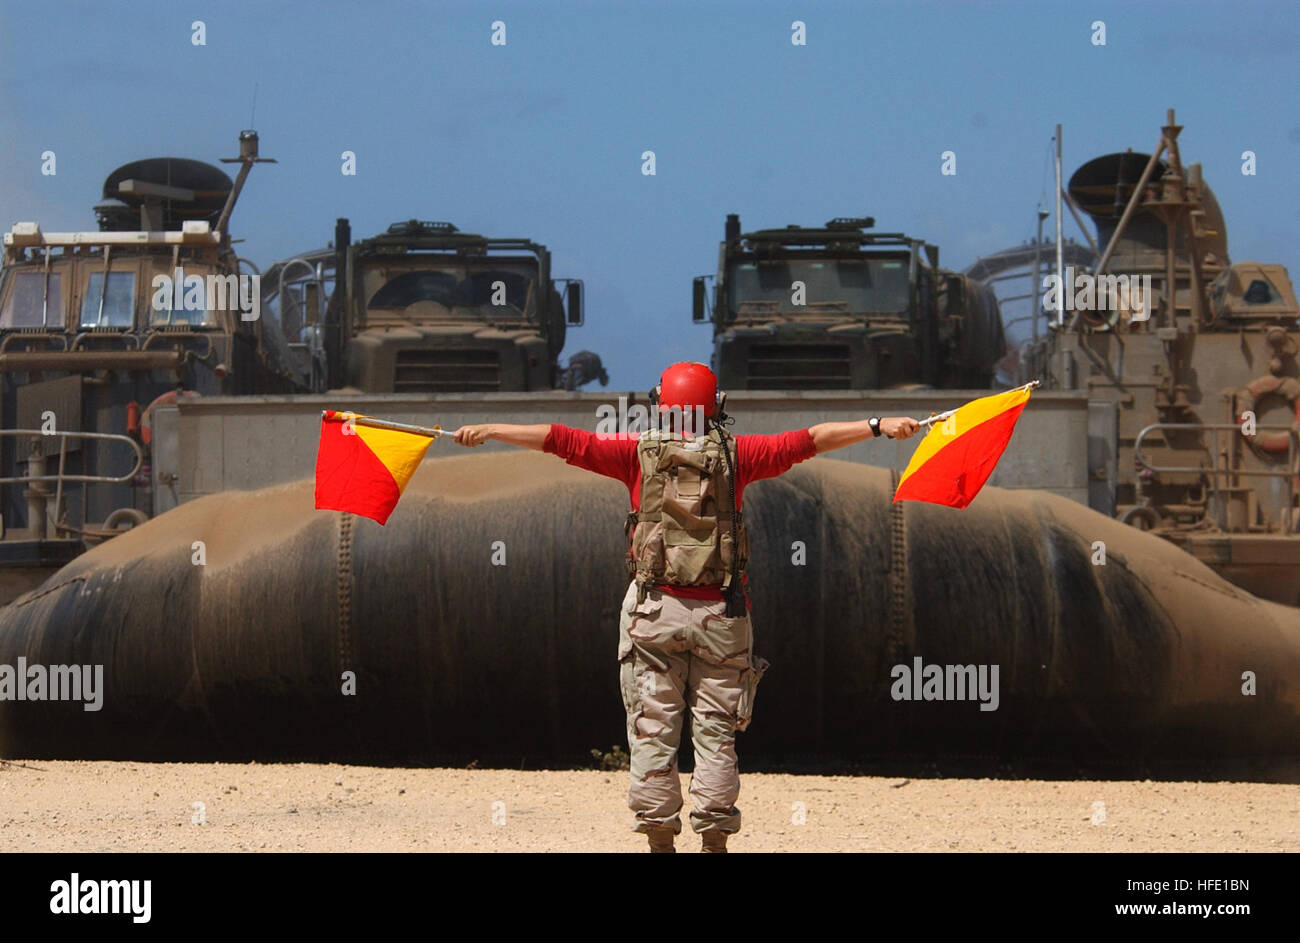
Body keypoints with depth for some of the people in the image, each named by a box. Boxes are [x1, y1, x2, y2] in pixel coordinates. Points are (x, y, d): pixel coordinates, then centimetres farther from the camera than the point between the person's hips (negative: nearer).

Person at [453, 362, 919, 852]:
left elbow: (565, 440, 4)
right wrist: (878, 425, 10)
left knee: (652, 729, 3)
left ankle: (659, 836, 0)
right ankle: (714, 838, 1)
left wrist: (489, 430, 10)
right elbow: (809, 440, 5)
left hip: (655, 610, 0)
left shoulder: (640, 453, 4)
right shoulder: (734, 454, 4)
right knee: (715, 732, 4)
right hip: (719, 612, 0)